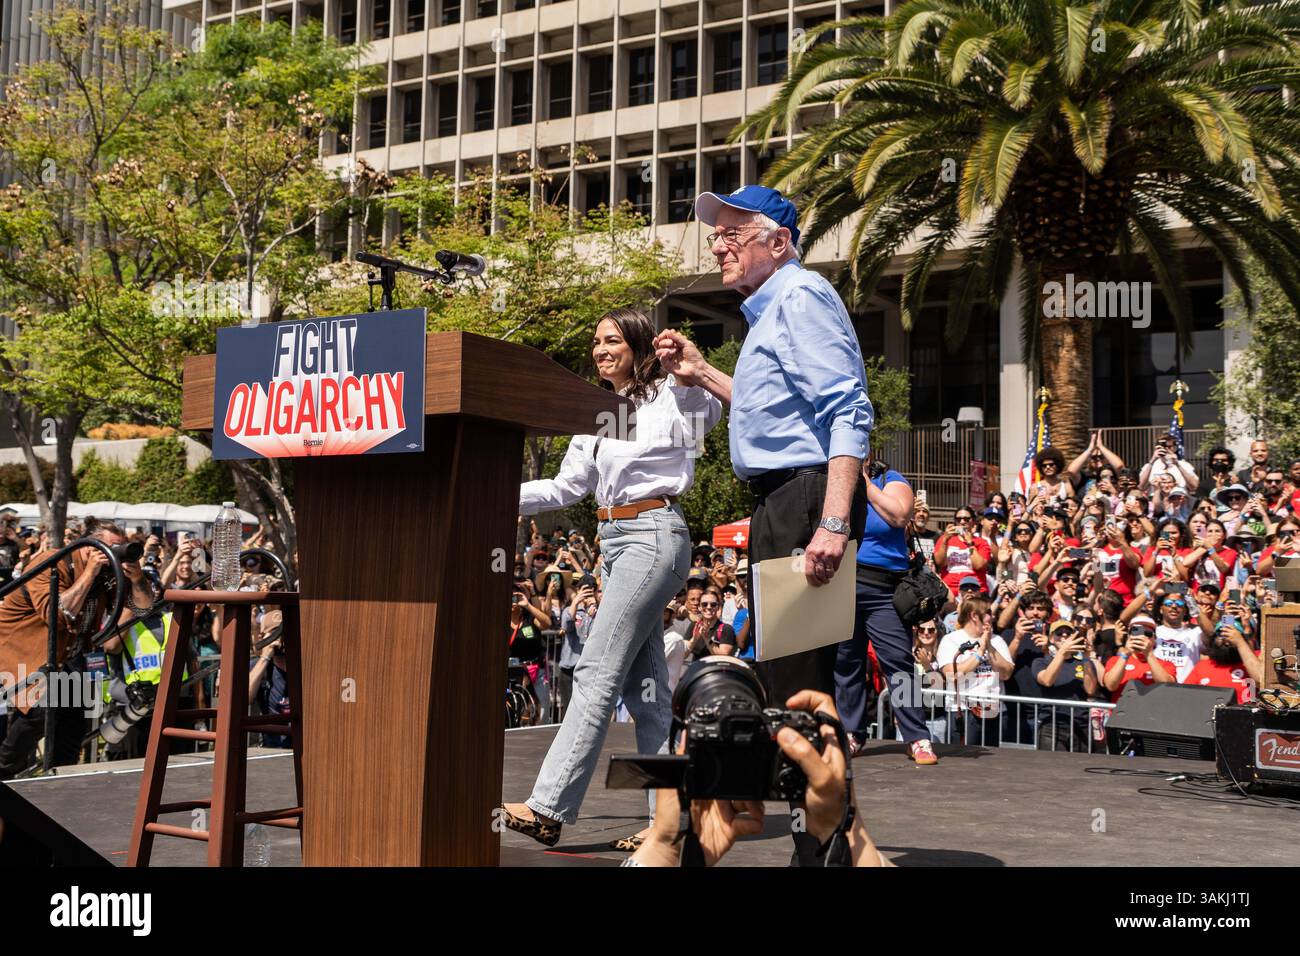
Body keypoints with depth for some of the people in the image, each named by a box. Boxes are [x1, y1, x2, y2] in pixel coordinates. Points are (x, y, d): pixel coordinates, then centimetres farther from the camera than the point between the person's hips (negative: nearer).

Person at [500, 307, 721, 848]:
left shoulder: (674, 397, -2)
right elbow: (567, 488, 19)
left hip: (654, 534, -8)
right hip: (613, 539, 8)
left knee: (597, 671, -14)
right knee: (642, 685, 7)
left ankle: (548, 809, -17)